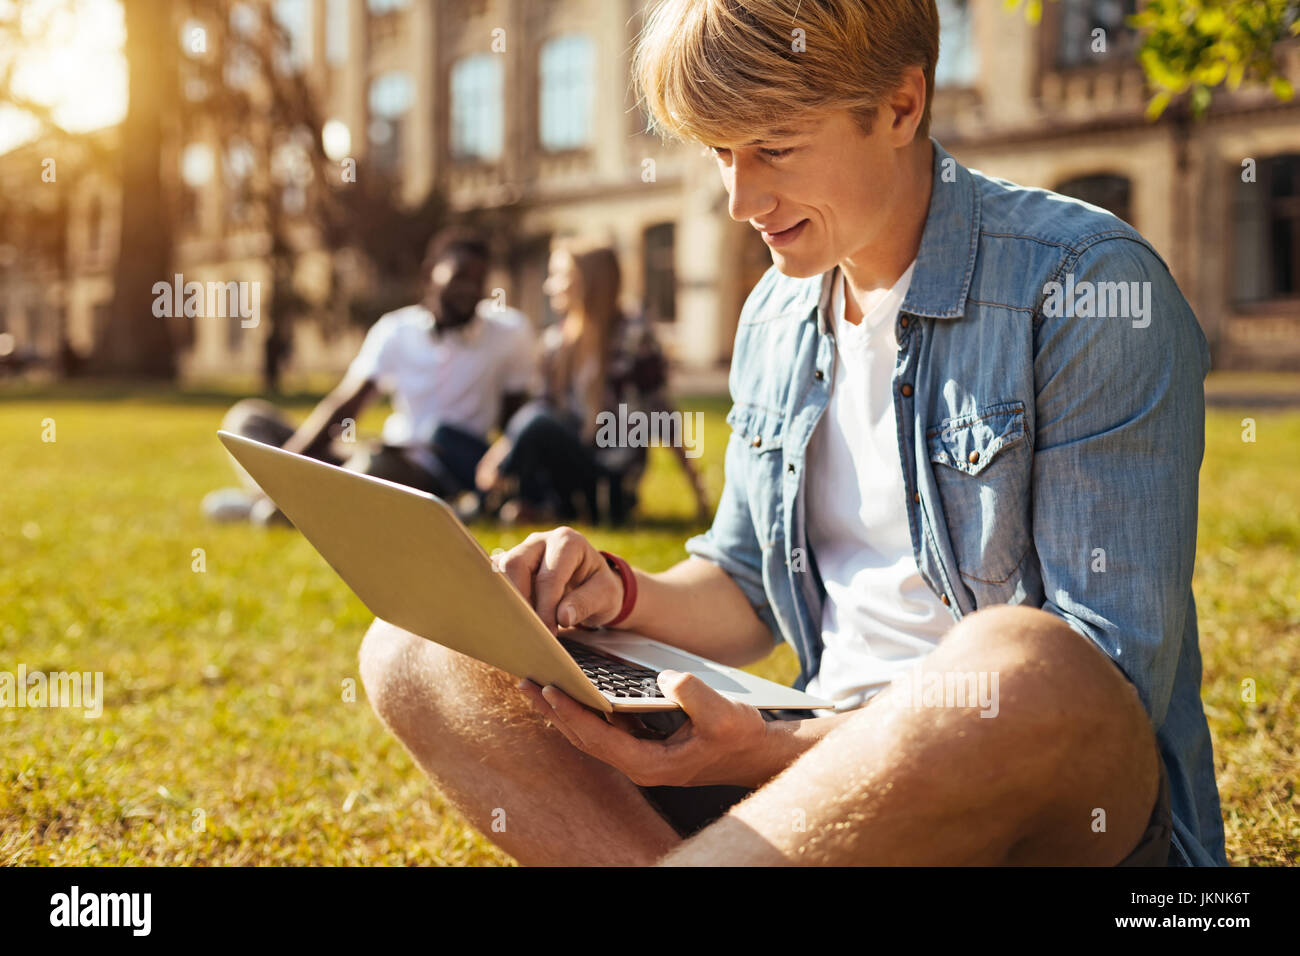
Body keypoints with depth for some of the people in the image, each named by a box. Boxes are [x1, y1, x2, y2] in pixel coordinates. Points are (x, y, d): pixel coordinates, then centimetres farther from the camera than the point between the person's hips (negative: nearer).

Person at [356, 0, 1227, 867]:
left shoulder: (1091, 285, -11)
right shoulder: (775, 318, 13)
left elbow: (1117, 680, -17)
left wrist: (775, 750, -25)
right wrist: (619, 594, -3)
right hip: (835, 754, 6)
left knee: (1020, 670, -43)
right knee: (414, 652, -6)